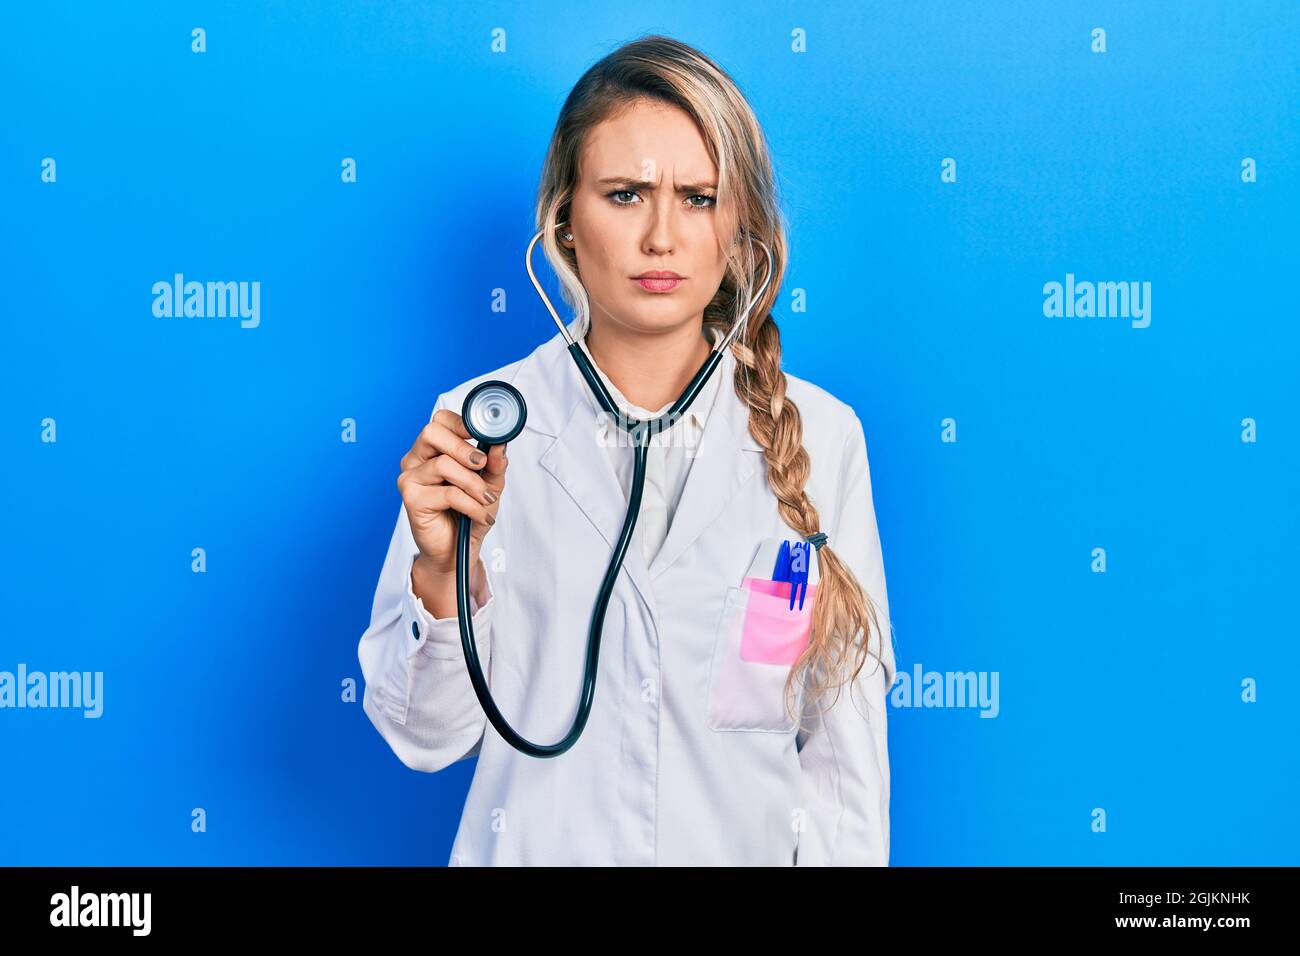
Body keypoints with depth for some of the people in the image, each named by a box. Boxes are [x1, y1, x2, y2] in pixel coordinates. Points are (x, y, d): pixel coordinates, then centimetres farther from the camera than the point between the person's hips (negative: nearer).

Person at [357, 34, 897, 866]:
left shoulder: (821, 437, -10)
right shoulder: (478, 426, -11)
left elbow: (847, 739, -6)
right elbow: (428, 737, -10)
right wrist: (444, 571, -25)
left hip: (748, 846, 1)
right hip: (538, 842, 0)